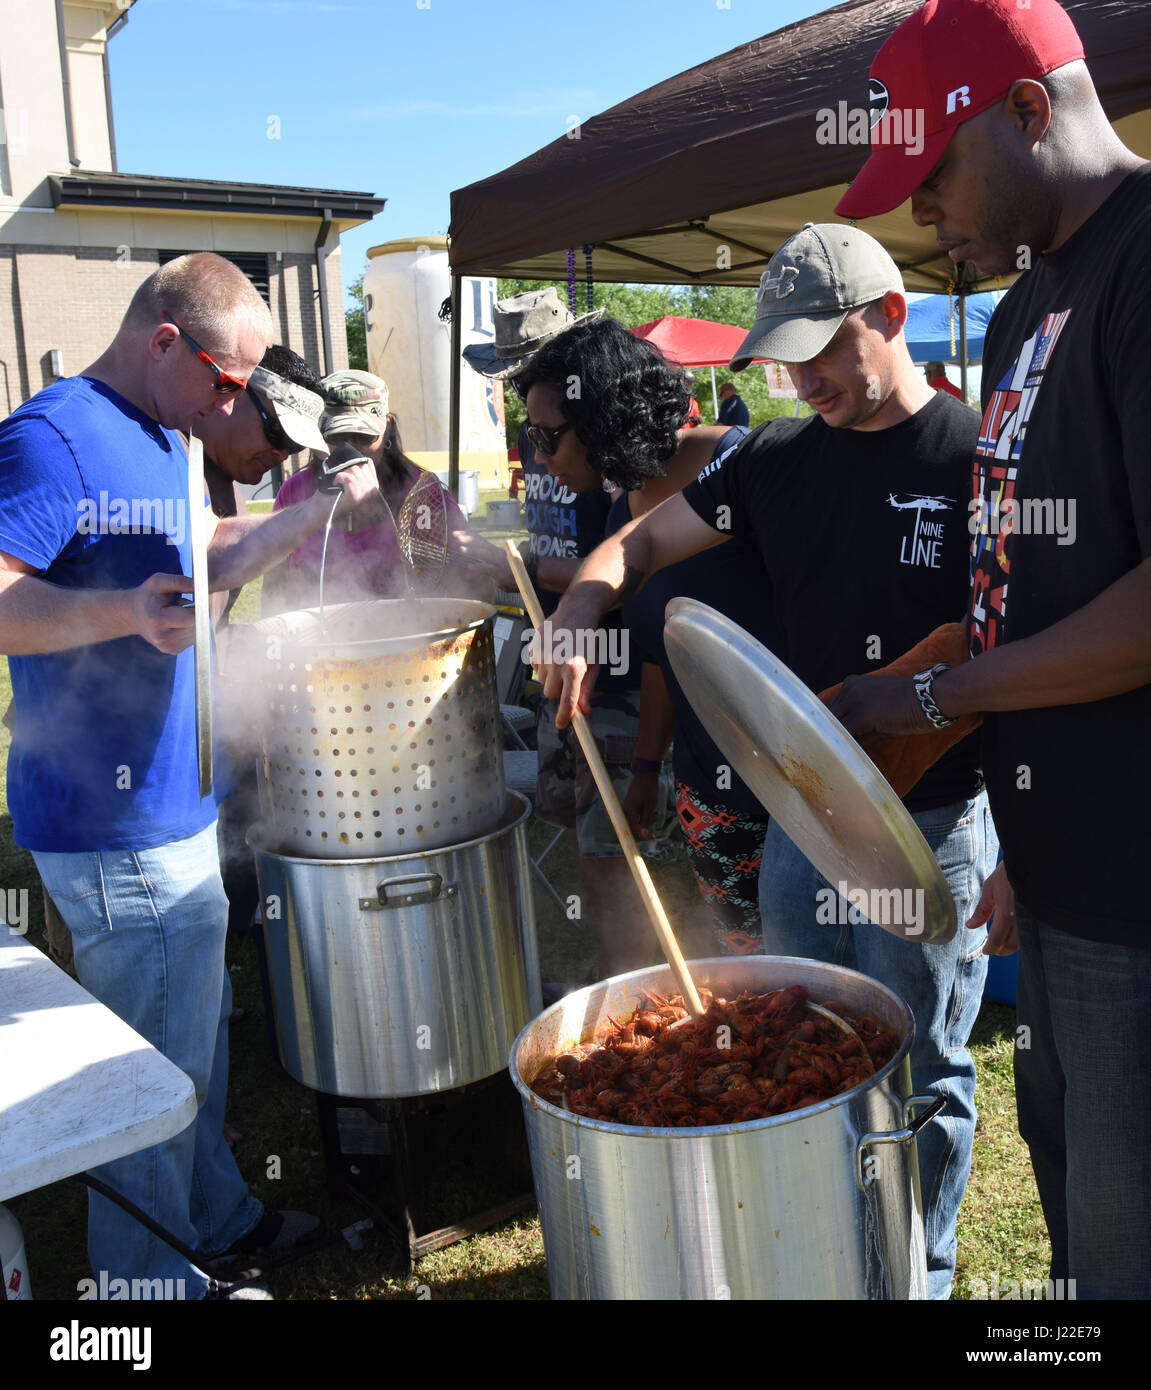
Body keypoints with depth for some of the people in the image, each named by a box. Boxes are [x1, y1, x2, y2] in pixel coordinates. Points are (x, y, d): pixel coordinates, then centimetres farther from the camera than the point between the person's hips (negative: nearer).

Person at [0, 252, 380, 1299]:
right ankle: (154, 1275, 23)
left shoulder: (162, 441, 15)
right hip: (116, 827, -10)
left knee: (199, 1033, 22)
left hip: (173, 805, 10)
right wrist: (124, 610, -40)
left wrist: (317, 515, 19)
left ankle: (217, 1217, 41)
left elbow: (206, 557, 29)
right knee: (161, 1064, 3)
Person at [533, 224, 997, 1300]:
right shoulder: (780, 459, 5)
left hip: (931, 833, -5)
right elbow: (640, 541, 11)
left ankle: (921, 1272, 34)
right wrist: (575, 622, -8)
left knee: (919, 1077, 11)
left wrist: (1023, 851, -19)